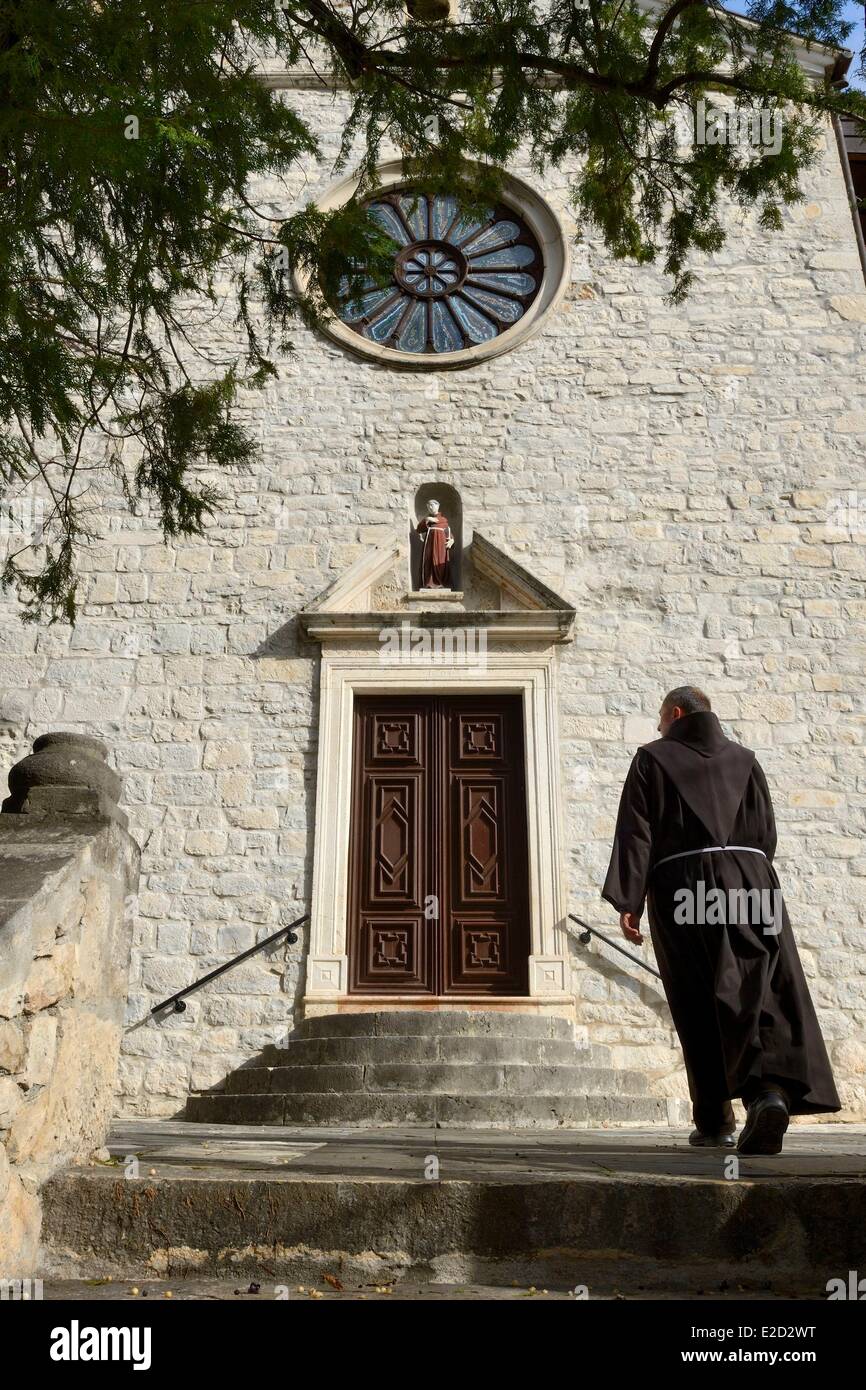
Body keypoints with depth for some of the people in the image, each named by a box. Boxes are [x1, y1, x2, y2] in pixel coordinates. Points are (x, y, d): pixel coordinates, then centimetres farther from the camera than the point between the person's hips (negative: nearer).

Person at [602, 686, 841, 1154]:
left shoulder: (652, 759, 7)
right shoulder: (744, 759, 17)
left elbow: (635, 833, -2)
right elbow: (767, 832, 15)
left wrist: (627, 902, -4)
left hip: (681, 886, -2)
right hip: (749, 881, 2)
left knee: (700, 1008, 4)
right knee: (759, 993, -5)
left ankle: (715, 1120, 8)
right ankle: (770, 1088, -30)